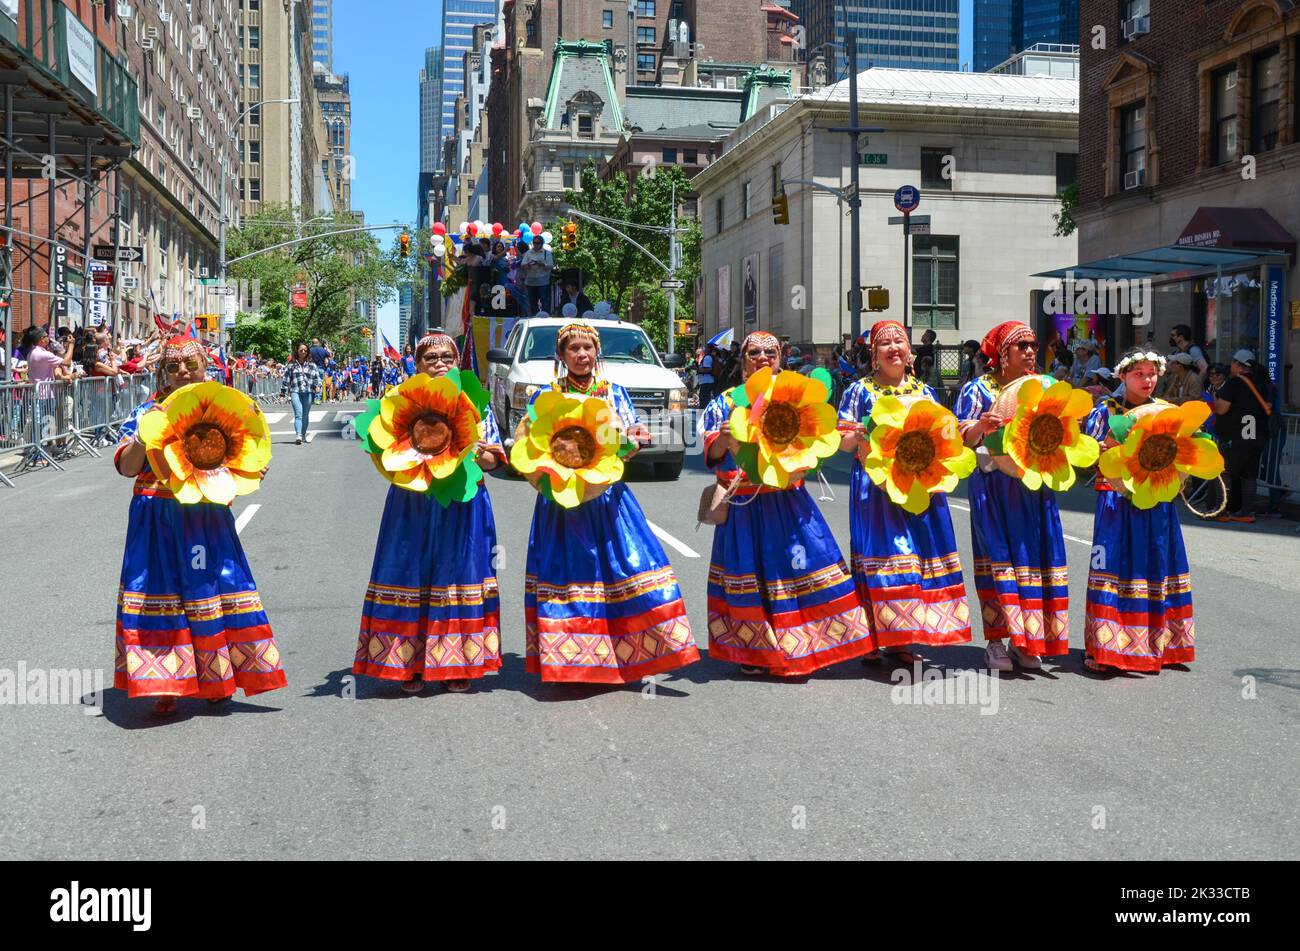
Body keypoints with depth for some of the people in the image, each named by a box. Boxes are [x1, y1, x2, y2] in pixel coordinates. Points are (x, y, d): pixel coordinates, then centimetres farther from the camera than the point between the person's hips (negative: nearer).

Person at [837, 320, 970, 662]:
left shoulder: (925, 391, 15)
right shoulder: (860, 390, 5)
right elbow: (843, 442, 1)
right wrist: (860, 434, -19)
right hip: (875, 484, -3)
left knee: (920, 551, 0)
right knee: (879, 552, -6)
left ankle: (902, 638, 8)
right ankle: (872, 637, 1)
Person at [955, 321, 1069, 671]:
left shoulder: (1044, 387, 12)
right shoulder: (979, 389, 2)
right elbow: (962, 441, -5)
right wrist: (981, 425, -24)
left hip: (1035, 484, 4)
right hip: (993, 485, -4)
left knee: (1034, 554, 1)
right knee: (999, 554, -6)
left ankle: (1028, 643, 9)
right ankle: (996, 641, 1)